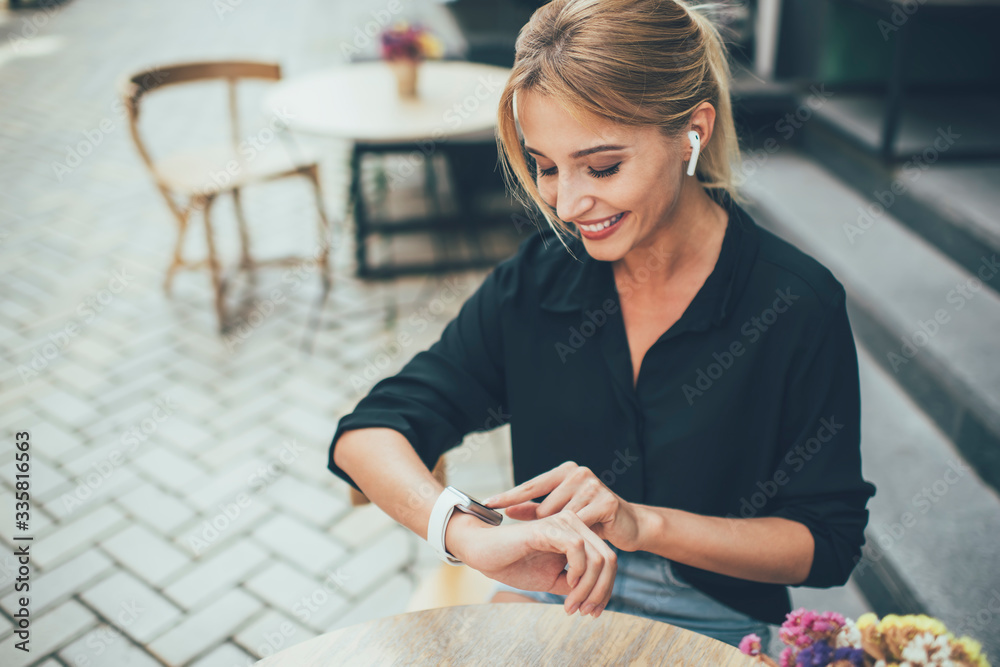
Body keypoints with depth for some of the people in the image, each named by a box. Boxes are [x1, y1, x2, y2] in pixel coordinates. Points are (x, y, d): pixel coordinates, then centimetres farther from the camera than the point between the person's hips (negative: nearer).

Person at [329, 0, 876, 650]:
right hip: (543, 598, 2)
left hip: (711, 627, -1)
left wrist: (642, 522, -24)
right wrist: (473, 536, -33)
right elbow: (367, 436, -13)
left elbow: (829, 545, -9)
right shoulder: (535, 281, -9)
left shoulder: (799, 305, -15)